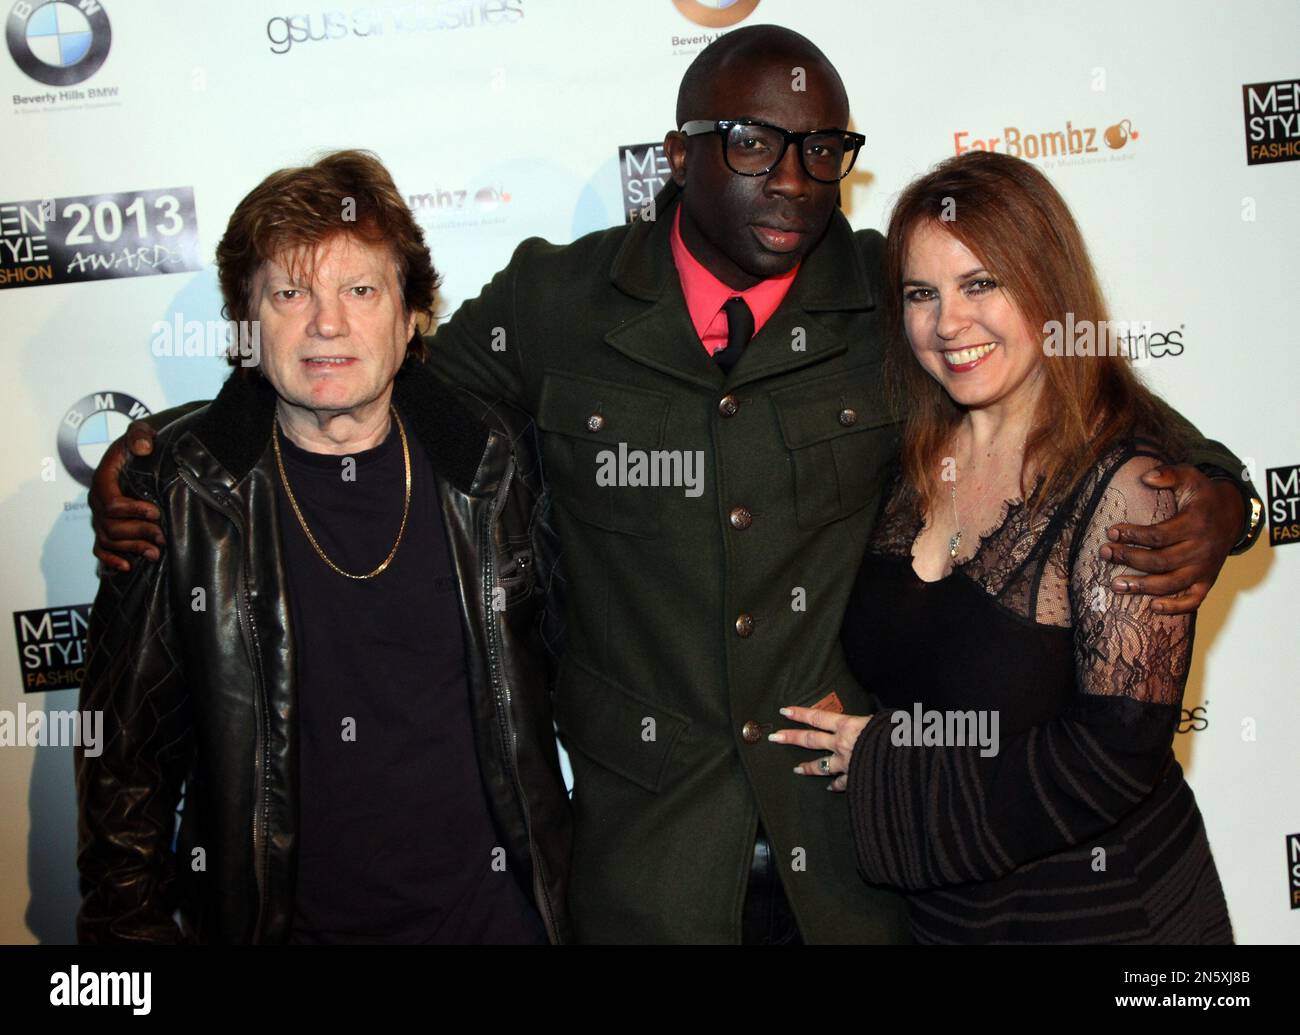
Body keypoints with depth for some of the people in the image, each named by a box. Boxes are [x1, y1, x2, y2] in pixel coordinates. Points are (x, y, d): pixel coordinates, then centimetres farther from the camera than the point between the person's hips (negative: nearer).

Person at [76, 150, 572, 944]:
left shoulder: (496, 460, -6)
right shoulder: (176, 489, -9)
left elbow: (569, 654, 6)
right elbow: (127, 746, -1)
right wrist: (129, 923, -1)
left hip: (498, 907, 1)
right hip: (279, 918, 0)